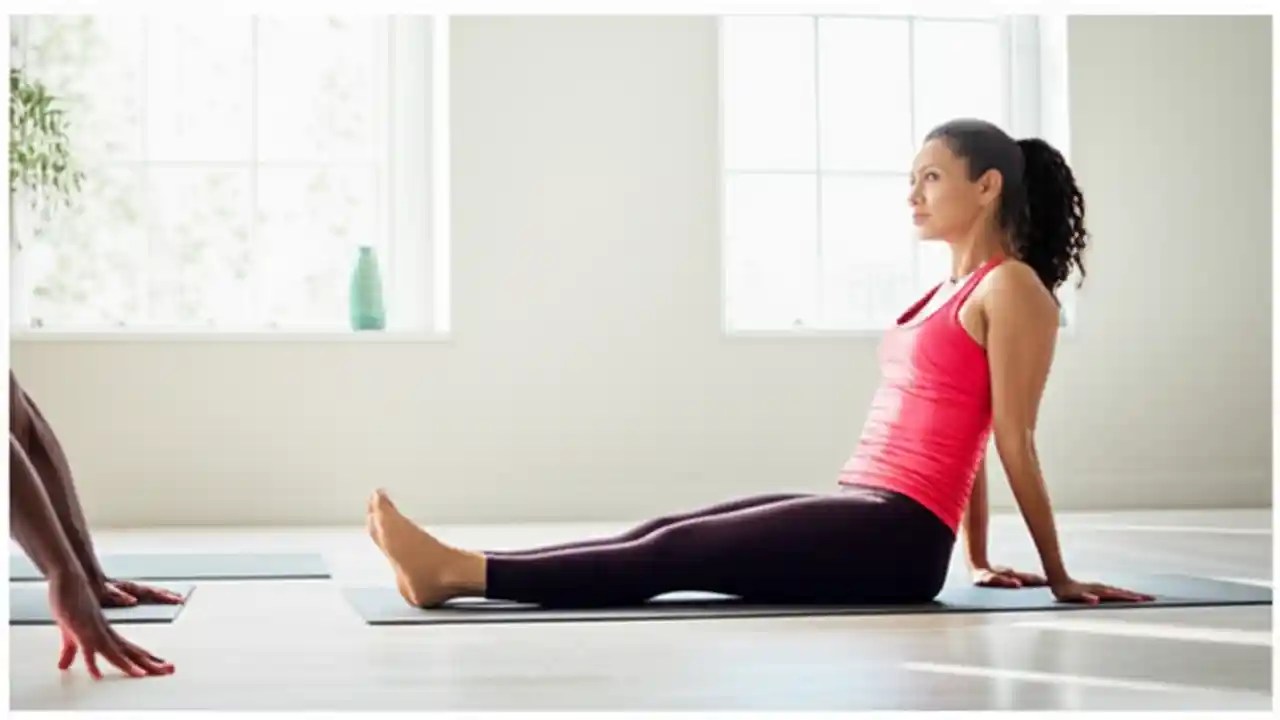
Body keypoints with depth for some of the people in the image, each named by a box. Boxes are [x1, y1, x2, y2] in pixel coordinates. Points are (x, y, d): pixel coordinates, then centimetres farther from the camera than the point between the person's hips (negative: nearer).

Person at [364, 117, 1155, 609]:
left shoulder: (1012, 289, -7)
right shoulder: (951, 292, 23)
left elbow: (1015, 441, -7)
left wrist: (1059, 576, -3)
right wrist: (981, 560, 25)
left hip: (896, 535, -9)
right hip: (859, 515, 9)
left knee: (672, 555, -16)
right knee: (663, 537, -5)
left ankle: (461, 573, -21)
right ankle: (461, 569, -11)